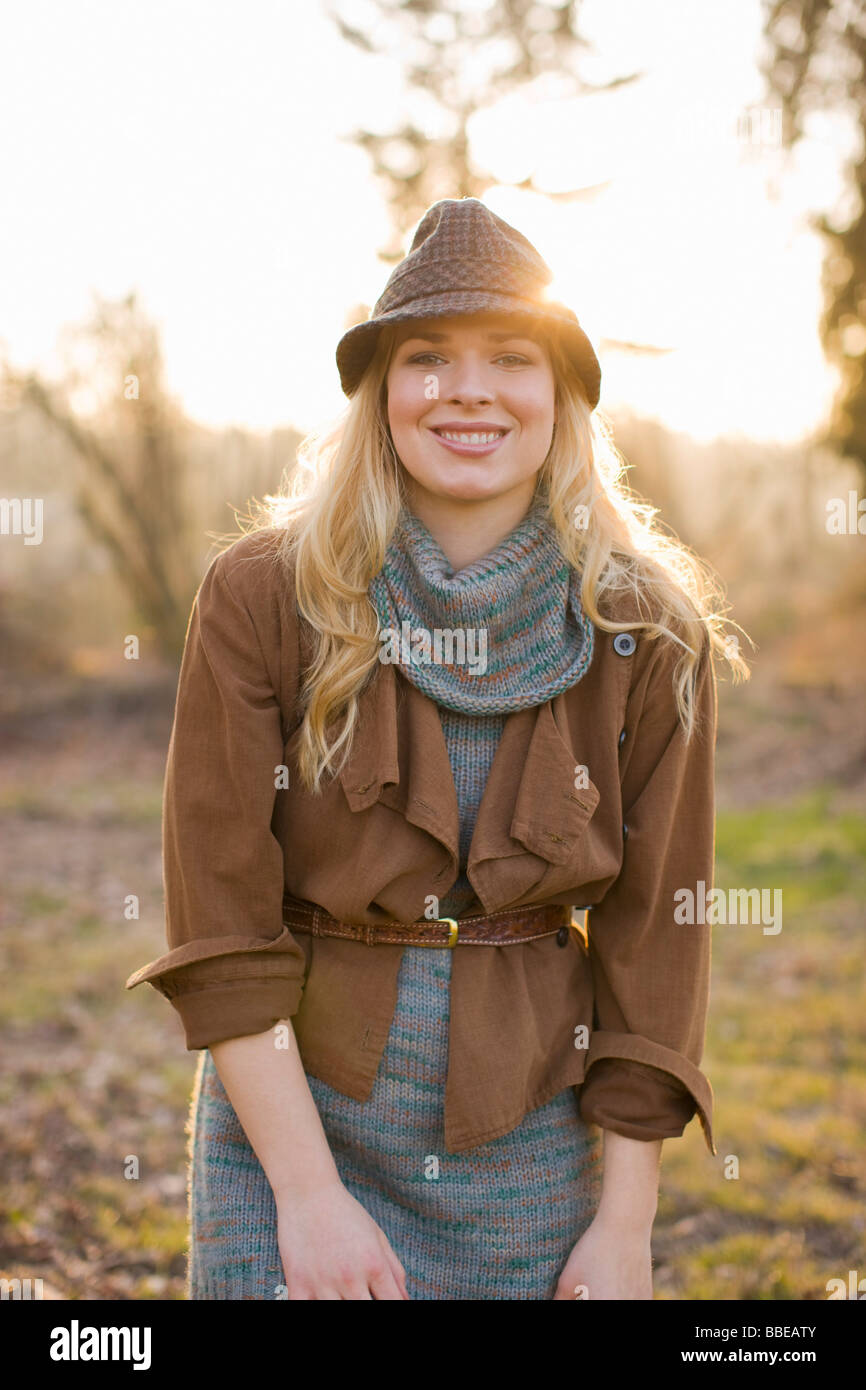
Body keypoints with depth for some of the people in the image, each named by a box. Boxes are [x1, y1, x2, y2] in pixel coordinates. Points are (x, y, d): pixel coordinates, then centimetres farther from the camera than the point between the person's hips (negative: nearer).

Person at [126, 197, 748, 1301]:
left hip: (533, 1142, 2)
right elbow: (219, 926, -11)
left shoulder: (649, 635, -5)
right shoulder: (262, 598, -10)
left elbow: (655, 938, -2)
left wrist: (626, 1226, -3)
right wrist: (310, 1193, -14)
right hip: (293, 1108, -1)